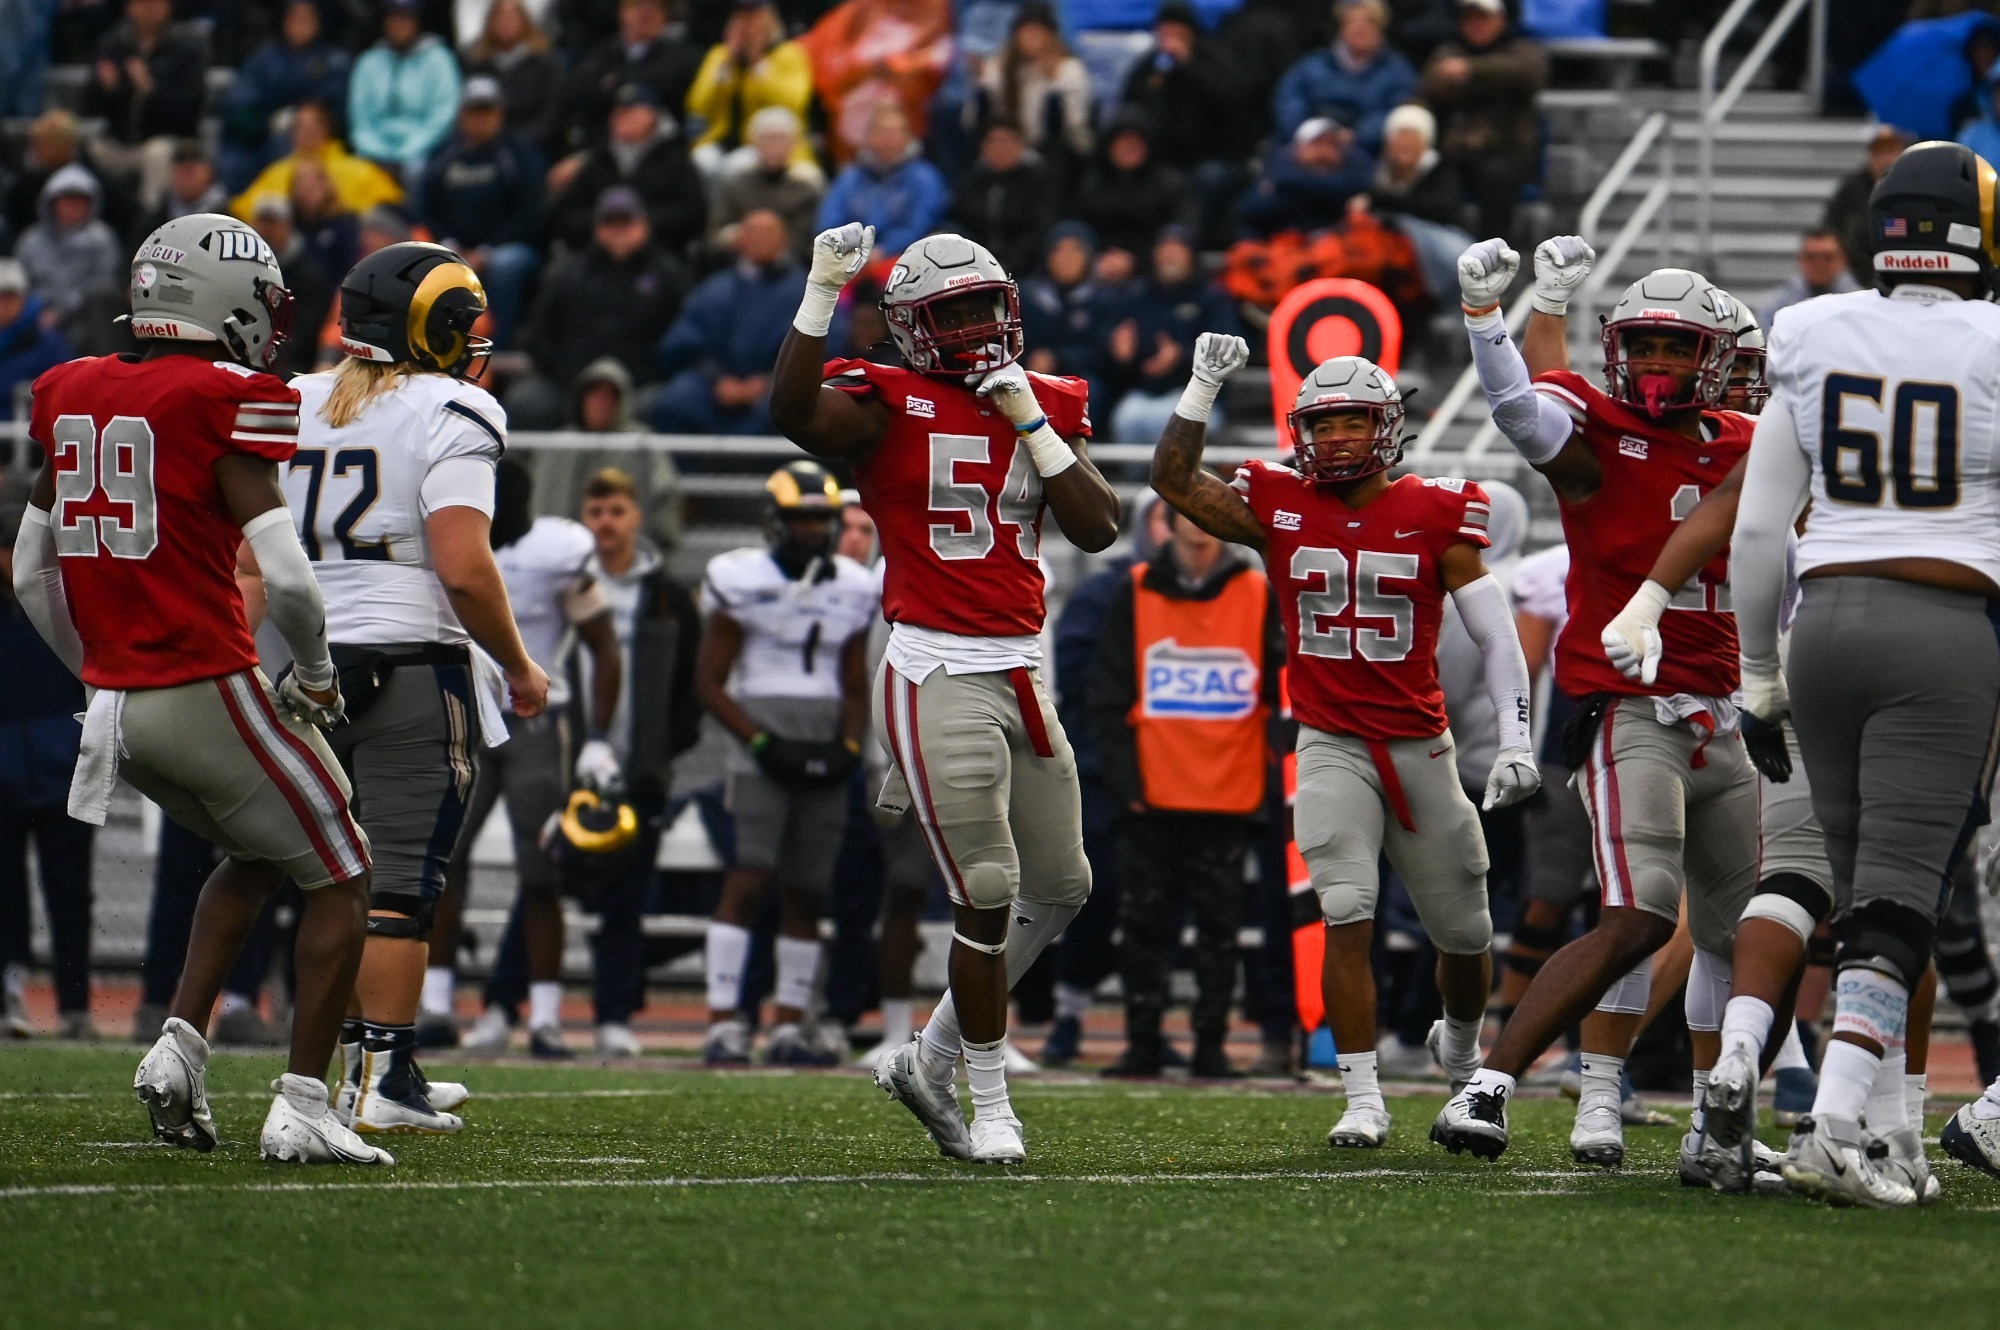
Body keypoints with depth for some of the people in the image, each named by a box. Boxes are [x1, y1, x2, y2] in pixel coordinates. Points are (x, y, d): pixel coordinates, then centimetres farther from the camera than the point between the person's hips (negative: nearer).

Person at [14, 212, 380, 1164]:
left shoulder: (69, 397, 8)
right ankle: (301, 1106, 2)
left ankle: (179, 1046, 13)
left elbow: (33, 574, 15)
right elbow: (284, 576, -18)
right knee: (339, 880, 9)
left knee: (255, 855, 28)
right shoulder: (223, 405, -13)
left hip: (116, 702, 7)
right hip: (211, 690, -7)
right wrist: (315, 675, 0)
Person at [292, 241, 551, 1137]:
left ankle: (360, 1062, 20)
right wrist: (519, 667, -4)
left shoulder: (294, 408, 10)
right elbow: (464, 569, -16)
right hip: (412, 662, -6)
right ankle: (382, 1080, -4)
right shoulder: (450, 416, -9)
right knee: (401, 884, -3)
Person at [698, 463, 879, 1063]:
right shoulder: (742, 581, -4)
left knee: (806, 894, 6)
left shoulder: (854, 590, 11)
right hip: (763, 749, -5)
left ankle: (789, 1024, 12)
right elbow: (710, 681, -3)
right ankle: (724, 1020, -17)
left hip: (824, 756, 5)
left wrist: (848, 745, 1)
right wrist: (764, 742, -13)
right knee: (746, 882, -15)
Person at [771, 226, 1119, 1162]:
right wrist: (823, 292, -30)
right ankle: (988, 1104, 4)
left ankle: (931, 1059, 25)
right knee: (986, 897, -8)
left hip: (1021, 676, 7)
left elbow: (1098, 528, 0)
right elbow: (793, 412, -26)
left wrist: (1029, 422, -5)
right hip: (940, 680, -7)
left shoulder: (1046, 408, 10)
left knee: (1061, 889, 13)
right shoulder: (889, 408, -6)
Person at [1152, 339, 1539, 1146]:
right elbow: (1173, 480, 0)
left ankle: (1461, 1047, 42)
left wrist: (1515, 742, -9)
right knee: (1348, 920, -16)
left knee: (1464, 934, 10)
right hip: (1332, 748, -1)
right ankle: (1363, 1101, -11)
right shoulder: (1279, 510, 1)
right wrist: (1204, 386, -9)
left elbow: (1495, 635, -2)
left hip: (1422, 746, 1)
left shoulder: (1434, 517, -3)